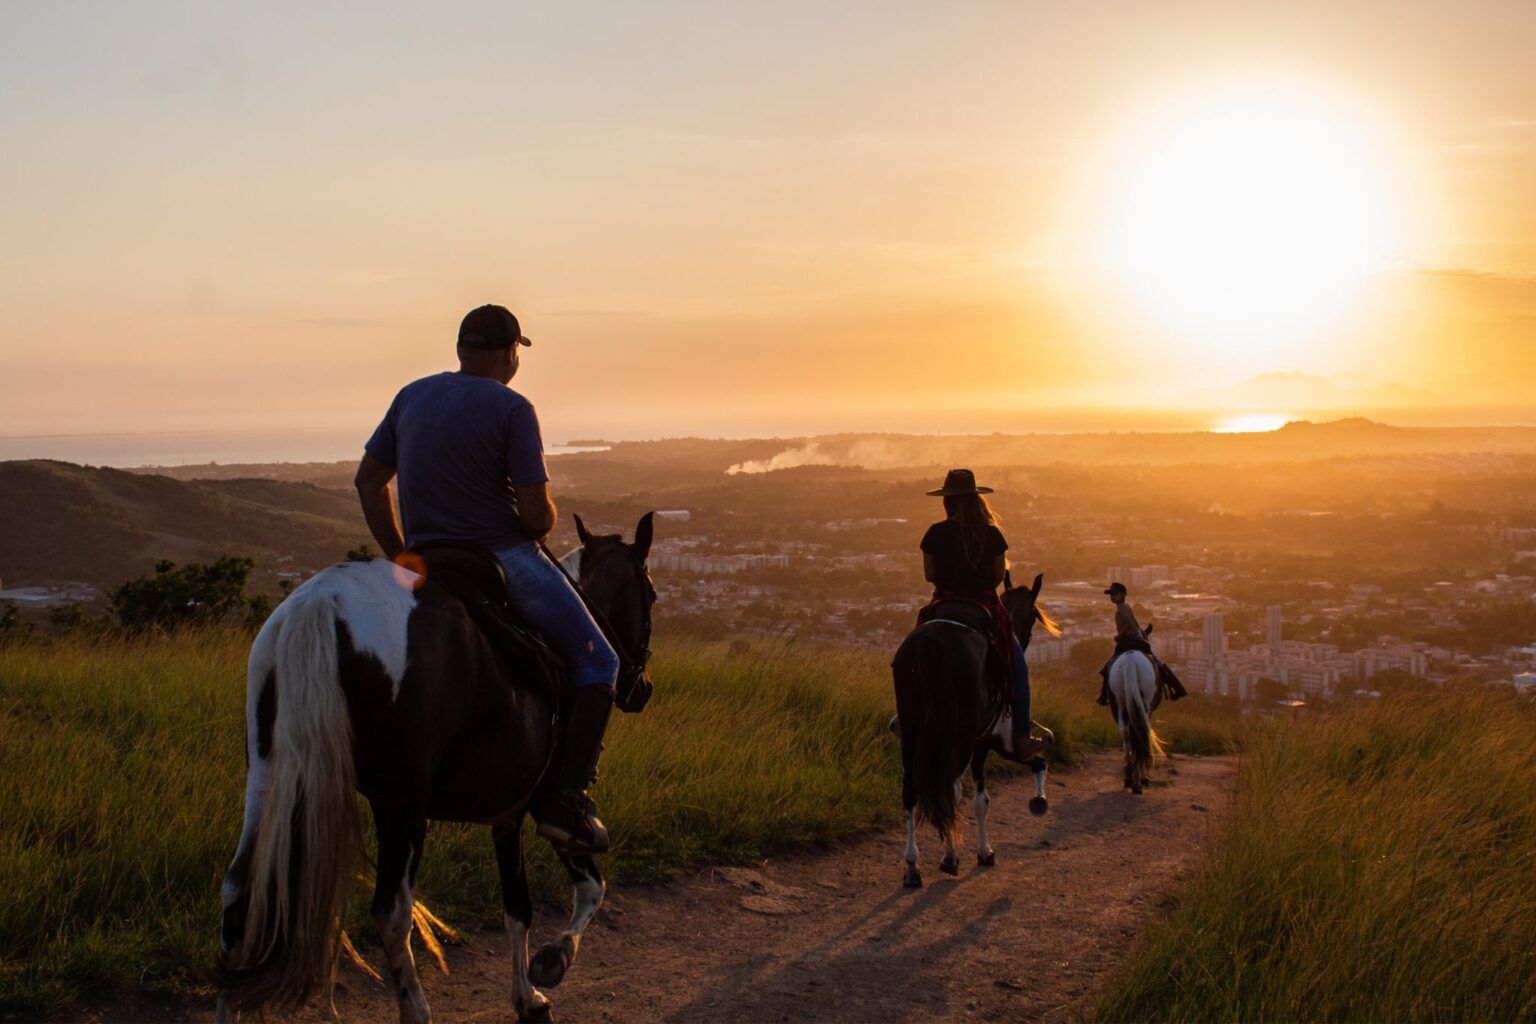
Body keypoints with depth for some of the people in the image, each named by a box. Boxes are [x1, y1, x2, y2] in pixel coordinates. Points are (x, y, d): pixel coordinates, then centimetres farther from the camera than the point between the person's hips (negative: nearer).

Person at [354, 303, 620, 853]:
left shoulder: (411, 396, 6)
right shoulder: (511, 408, -14)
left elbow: (368, 481, 10)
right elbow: (537, 514, -18)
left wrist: (400, 556, 15)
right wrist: (541, 526, 5)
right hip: (505, 560, -7)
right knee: (597, 663, 7)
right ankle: (564, 800, -4)